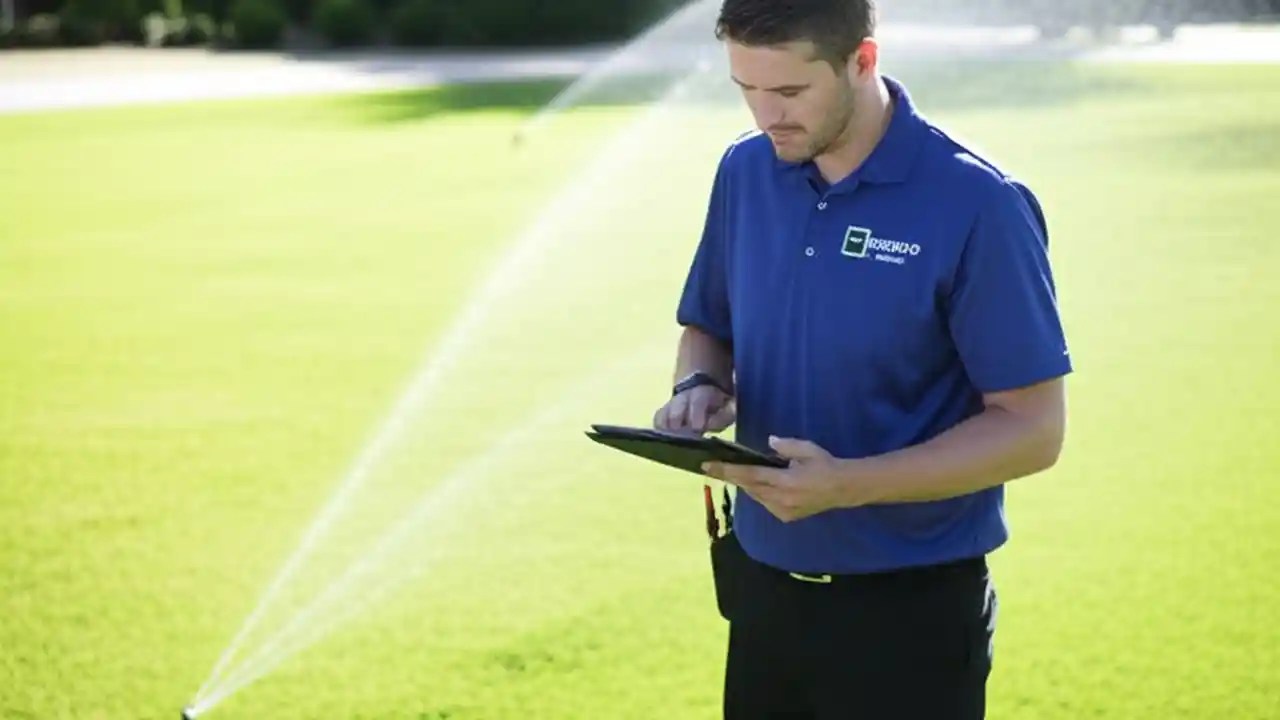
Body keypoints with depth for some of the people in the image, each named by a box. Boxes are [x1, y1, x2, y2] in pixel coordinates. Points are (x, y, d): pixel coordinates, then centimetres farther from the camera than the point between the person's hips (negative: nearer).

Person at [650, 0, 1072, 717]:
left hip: (911, 613, -5)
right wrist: (701, 387, -7)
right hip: (764, 591, 5)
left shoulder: (978, 205, -15)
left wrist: (844, 484, -24)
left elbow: (1033, 429, -14)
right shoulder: (745, 171, 2)